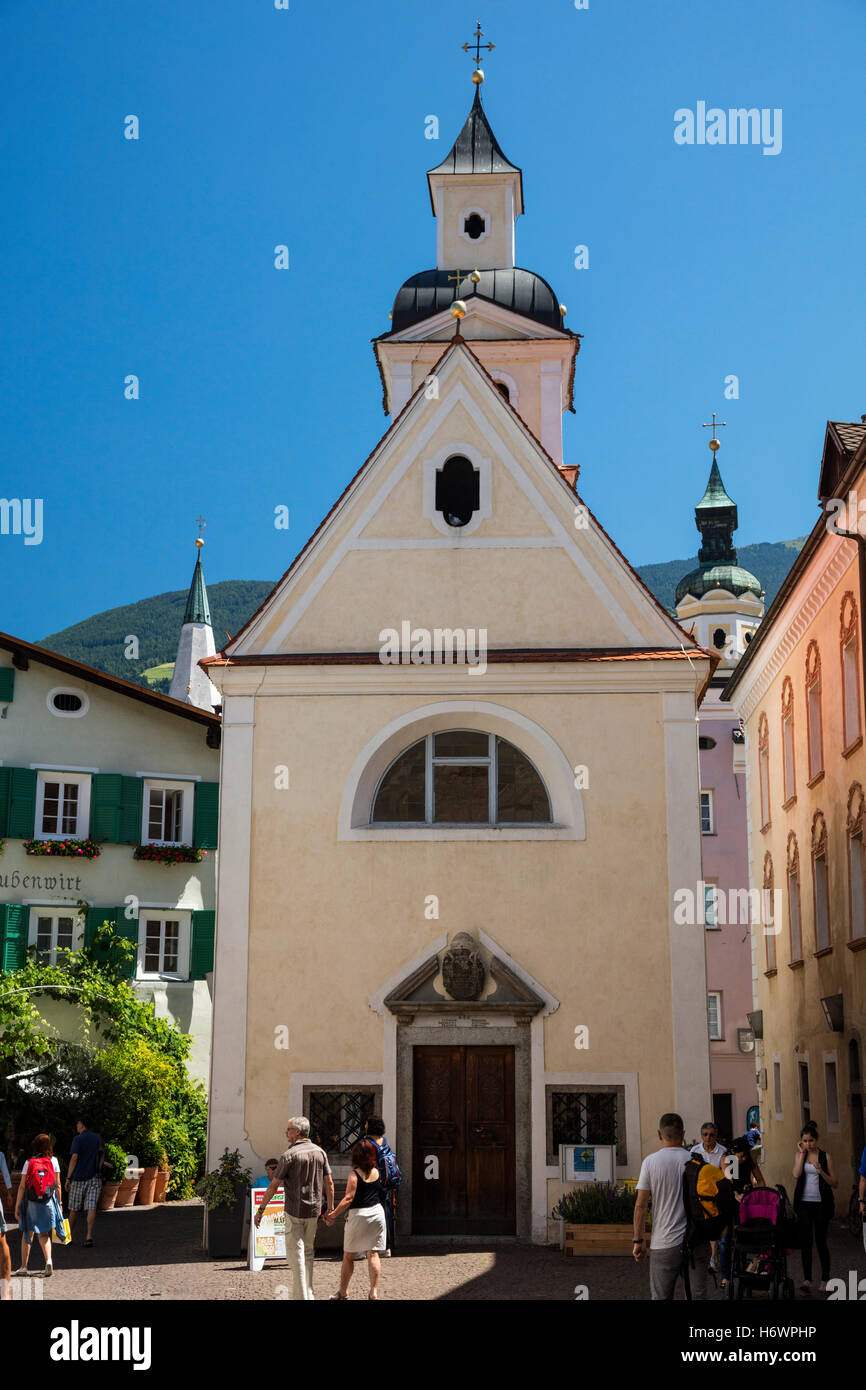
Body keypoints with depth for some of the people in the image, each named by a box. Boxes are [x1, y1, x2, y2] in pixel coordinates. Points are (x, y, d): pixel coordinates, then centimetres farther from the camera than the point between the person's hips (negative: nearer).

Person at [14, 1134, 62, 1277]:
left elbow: (22, 1186, -5)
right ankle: (48, 1260, -13)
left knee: (27, 1234, 14)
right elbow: (57, 1185, 1)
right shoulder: (53, 1161, -1)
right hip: (48, 1203, 1)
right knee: (43, 1235, 10)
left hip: (30, 1203, -1)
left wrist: (17, 1206, 0)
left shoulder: (29, 1163, -4)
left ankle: (23, 1266, 19)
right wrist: (58, 1203, 10)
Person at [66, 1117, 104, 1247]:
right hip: (94, 1178, 2)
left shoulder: (78, 1139, -6)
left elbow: (74, 1158, -14)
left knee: (74, 1209, 11)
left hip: (79, 1178, -2)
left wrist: (68, 1178, -15)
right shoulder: (98, 1138, 8)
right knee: (91, 1208, -6)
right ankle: (89, 1236, -18)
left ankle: (69, 1236, 23)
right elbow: (102, 1155, 15)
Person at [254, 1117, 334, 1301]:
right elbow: (329, 1183, 6)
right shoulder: (320, 1152, 3)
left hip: (294, 1211, -6)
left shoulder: (290, 1155, -13)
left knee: (295, 1254, -1)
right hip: (314, 1210, 6)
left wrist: (260, 1210, -3)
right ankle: (308, 1294, 22)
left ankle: (300, 1296, -4)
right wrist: (330, 1208, 14)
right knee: (308, 1252, 17)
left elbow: (273, 1185, -10)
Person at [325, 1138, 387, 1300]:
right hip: (377, 1212, 4)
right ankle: (374, 1292, -2)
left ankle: (343, 1292, 17)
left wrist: (334, 1214, -13)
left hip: (358, 1214, -4)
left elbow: (349, 1198, -16)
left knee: (348, 1256, 9)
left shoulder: (355, 1174, -11)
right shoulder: (378, 1172, 4)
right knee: (373, 1254, 5)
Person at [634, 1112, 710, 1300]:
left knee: (660, 1297, 5)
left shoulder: (650, 1161, -4)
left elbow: (641, 1205, -5)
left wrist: (639, 1240, 2)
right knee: (698, 1294, 7)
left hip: (665, 1244, -2)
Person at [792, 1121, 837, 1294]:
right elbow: (796, 1174, -11)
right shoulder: (799, 1155, 7)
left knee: (820, 1241, 2)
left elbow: (835, 1183, -1)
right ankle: (807, 1280, -9)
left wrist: (821, 1172, -17)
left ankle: (825, 1280, 16)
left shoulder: (825, 1157, 1)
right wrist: (802, 1153, -7)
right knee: (805, 1241, -8)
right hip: (804, 1203, 1)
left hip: (821, 1203, -1)